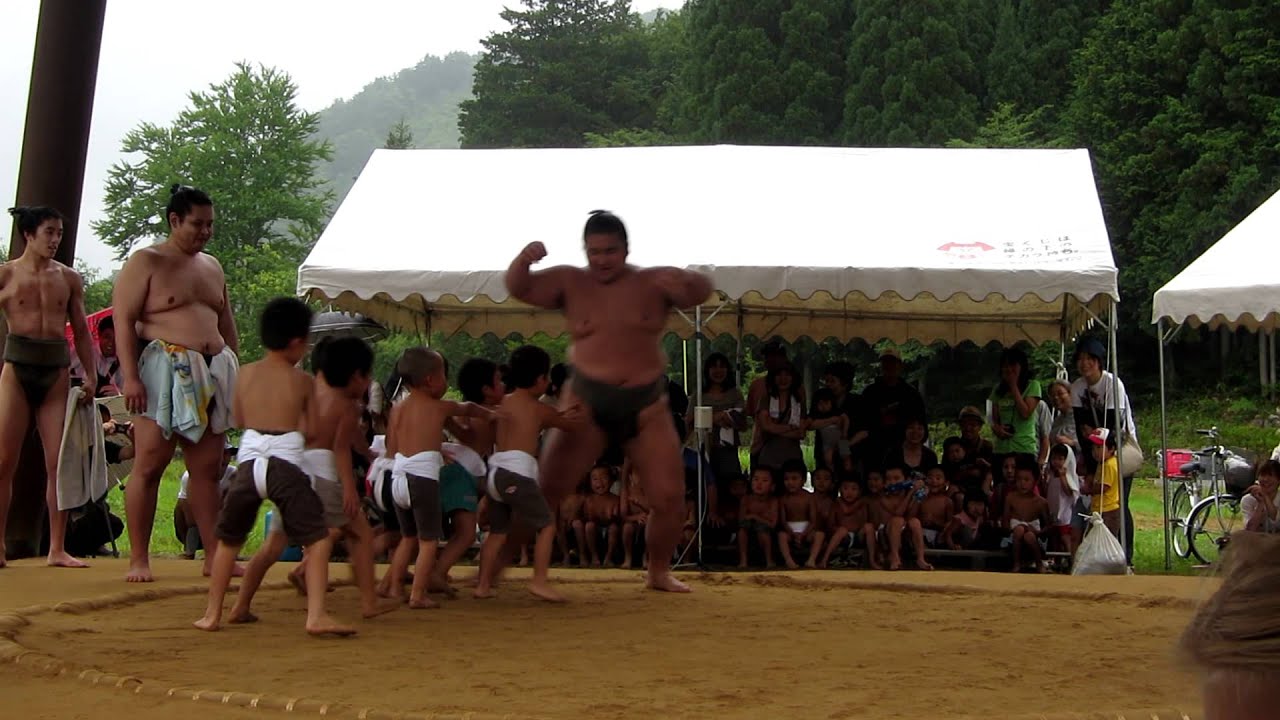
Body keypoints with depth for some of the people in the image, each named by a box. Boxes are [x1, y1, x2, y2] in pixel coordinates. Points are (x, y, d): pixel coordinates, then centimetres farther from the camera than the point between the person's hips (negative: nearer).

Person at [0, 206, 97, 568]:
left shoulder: (69, 278, 11)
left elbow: (81, 329, 15)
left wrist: (90, 374, 6)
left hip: (57, 369, 3)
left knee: (59, 462, 0)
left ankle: (57, 549, 5)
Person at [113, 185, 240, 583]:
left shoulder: (212, 266, 20)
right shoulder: (145, 262, 0)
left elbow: (226, 324, 25)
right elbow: (124, 320, -8)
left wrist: (235, 369, 16)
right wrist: (131, 376, -16)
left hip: (212, 374, 6)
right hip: (165, 371, -6)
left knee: (207, 467, 5)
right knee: (149, 465, -6)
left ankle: (213, 555, 9)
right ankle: (138, 559, -1)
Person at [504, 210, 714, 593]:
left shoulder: (652, 282, 2)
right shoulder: (570, 282, 2)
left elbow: (702, 289, -8)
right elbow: (519, 288, -5)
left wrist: (683, 282, -32)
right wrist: (524, 259, -27)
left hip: (646, 405, 1)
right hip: (587, 403, -1)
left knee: (670, 498, 0)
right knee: (545, 489, -8)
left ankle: (658, 572, 22)